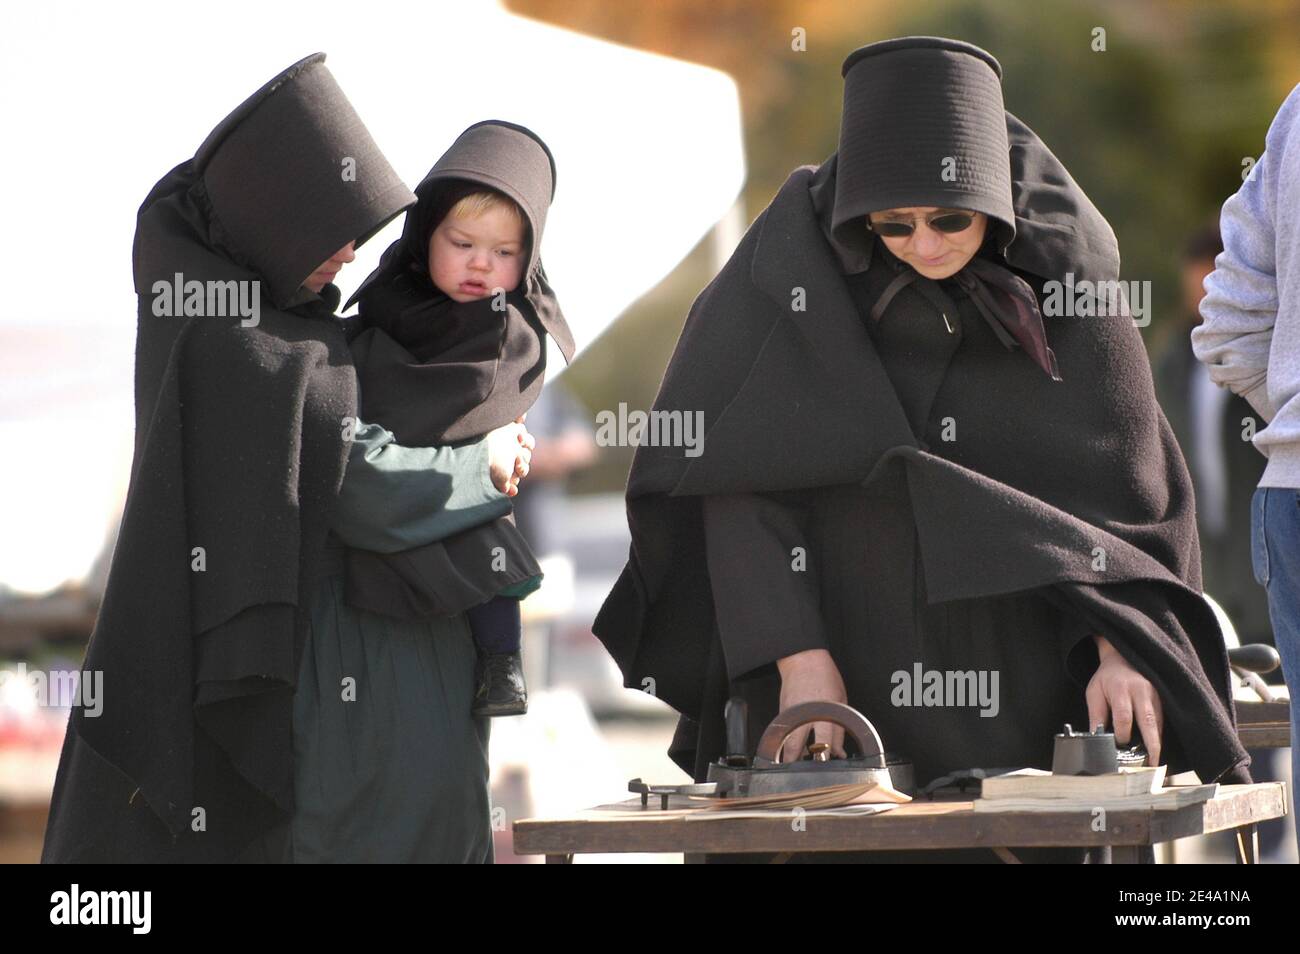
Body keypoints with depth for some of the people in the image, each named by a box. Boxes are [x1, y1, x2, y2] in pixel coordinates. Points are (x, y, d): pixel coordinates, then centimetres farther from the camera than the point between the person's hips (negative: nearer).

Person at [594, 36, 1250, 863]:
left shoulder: (1063, 264, -4)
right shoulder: (798, 262, -8)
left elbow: (1128, 475, -2)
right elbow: (746, 480, -9)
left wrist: (1122, 648, -15)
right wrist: (796, 655, -18)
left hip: (1016, 664, 1)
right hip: (843, 655, -1)